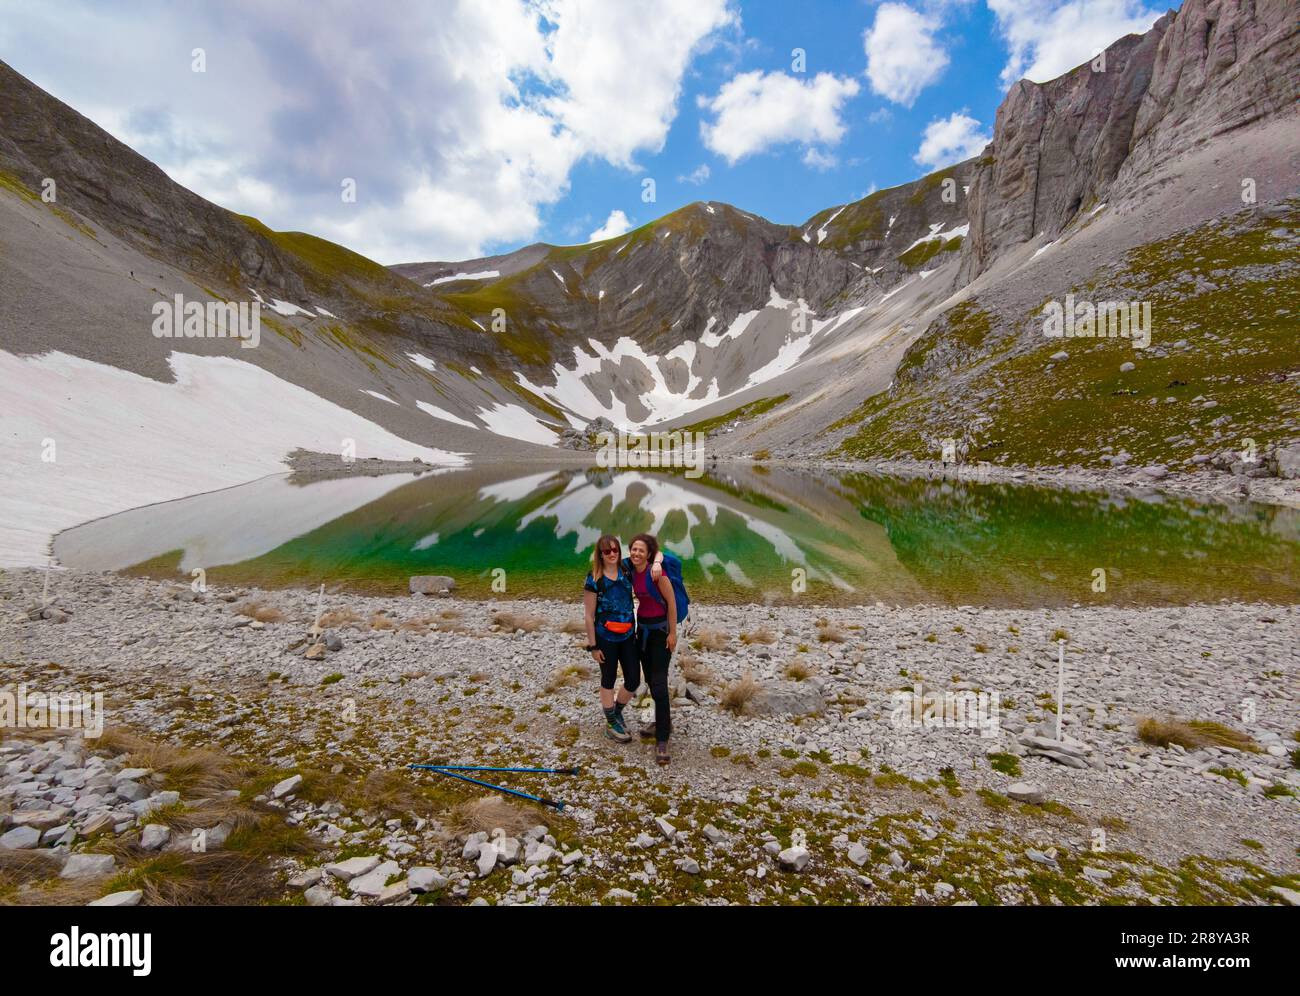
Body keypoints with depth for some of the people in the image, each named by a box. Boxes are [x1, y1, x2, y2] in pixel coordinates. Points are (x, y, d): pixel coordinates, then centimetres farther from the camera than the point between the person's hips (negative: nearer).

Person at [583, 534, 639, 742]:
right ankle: (611, 724, 30)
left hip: (628, 636, 4)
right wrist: (592, 645, -9)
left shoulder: (626, 570, -1)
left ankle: (616, 711, 37)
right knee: (609, 680, 12)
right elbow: (589, 616, -9)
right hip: (606, 638, -4)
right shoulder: (594, 579, -11)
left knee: (634, 680, 9)